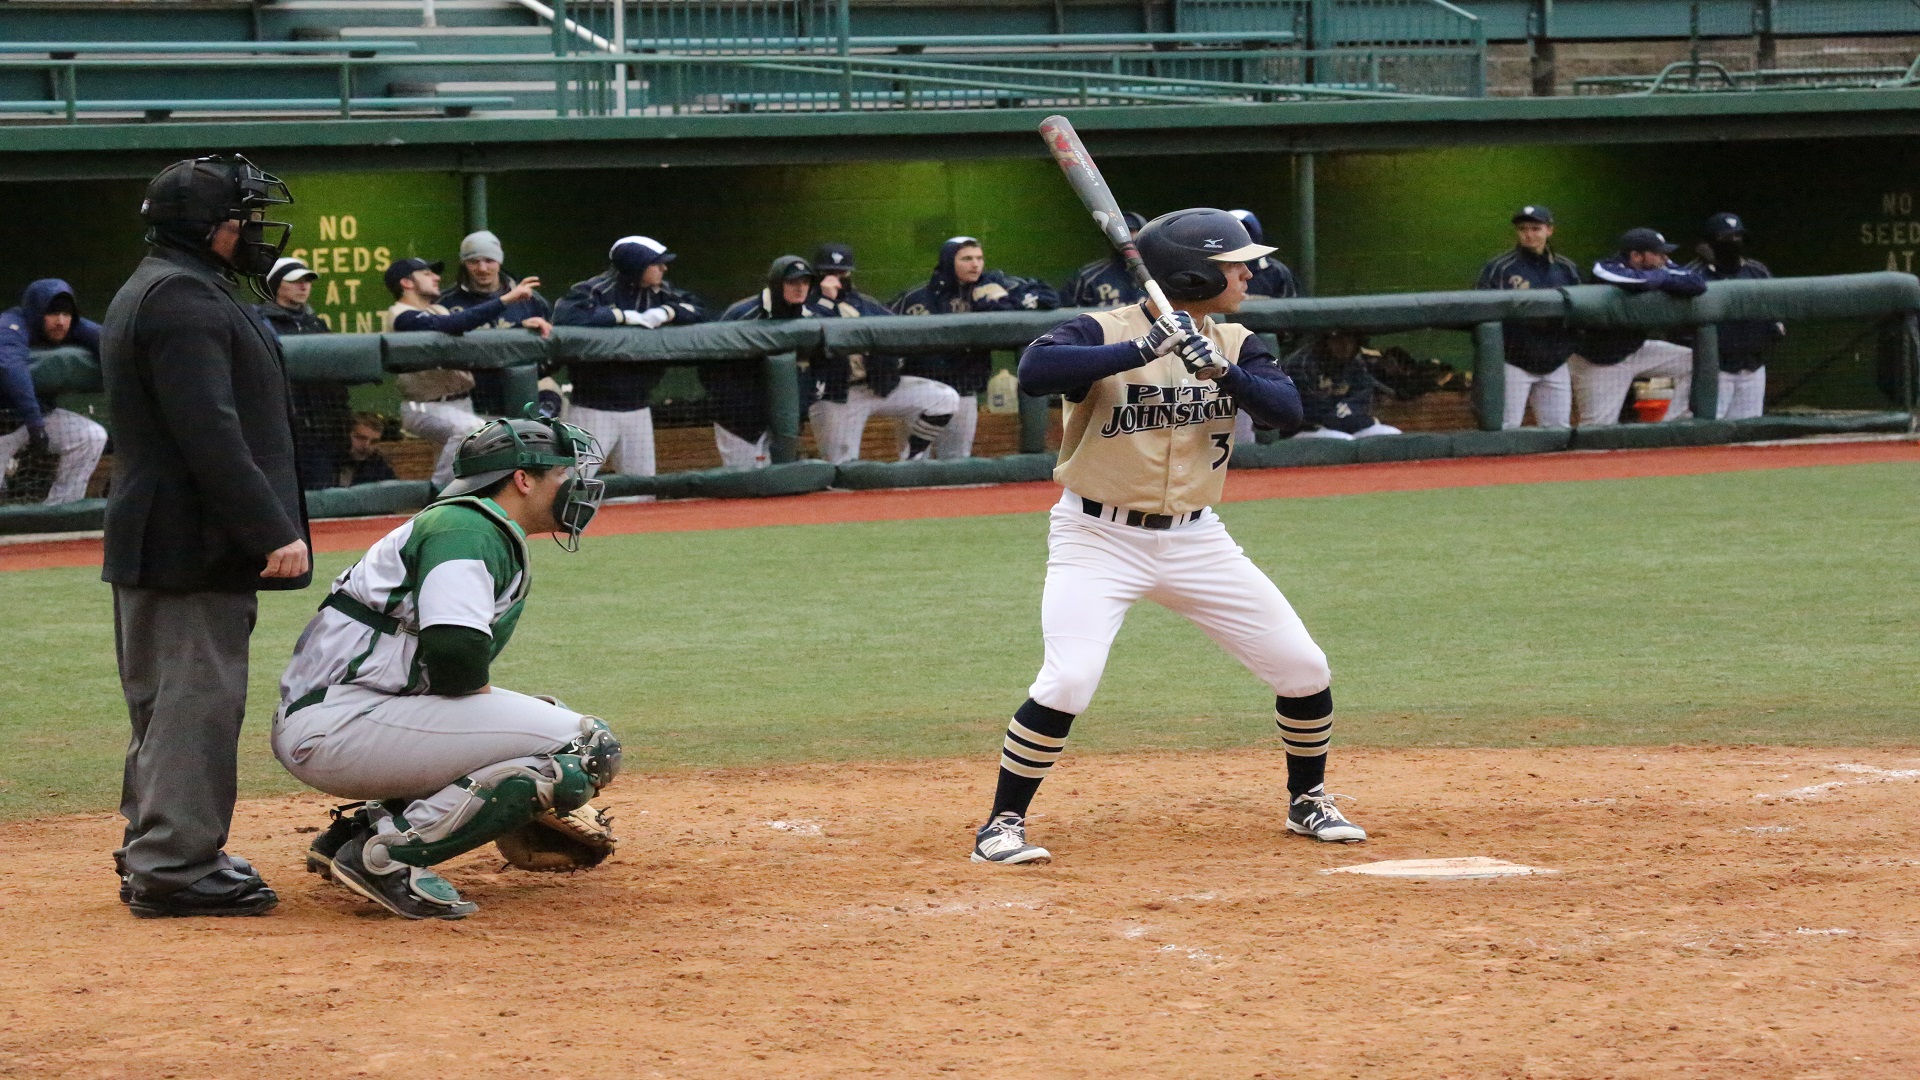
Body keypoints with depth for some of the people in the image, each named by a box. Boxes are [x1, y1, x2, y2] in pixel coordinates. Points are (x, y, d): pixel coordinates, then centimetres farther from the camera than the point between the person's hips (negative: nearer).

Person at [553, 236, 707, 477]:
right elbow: (564, 316, -30)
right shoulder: (595, 291, -14)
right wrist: (622, 316, -24)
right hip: (593, 410, -6)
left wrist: (667, 312, -12)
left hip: (638, 410, 6)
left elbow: (699, 311, 8)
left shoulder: (659, 292, 5)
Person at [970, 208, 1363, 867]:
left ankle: (1308, 801, 29)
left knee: (1305, 670, 5)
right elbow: (1034, 371, -33)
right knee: (1067, 682, -23)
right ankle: (1002, 825, -6)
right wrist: (1140, 351, -37)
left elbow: (1287, 411, -12)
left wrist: (1223, 371, -28)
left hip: (1195, 541, 5)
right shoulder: (1104, 333, -14)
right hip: (1099, 540, -5)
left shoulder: (1235, 345, 3)